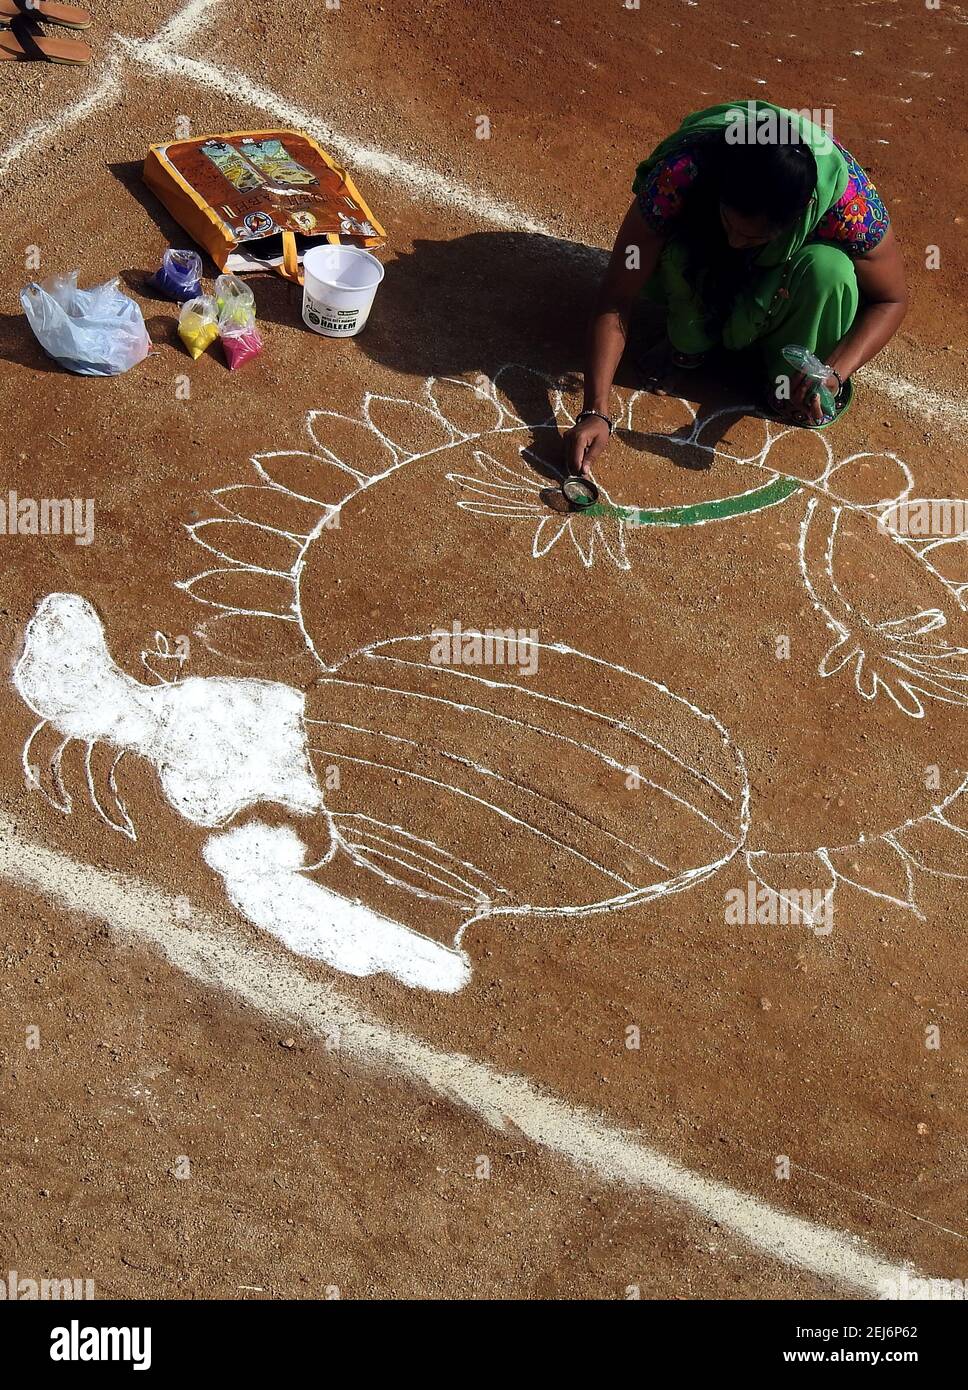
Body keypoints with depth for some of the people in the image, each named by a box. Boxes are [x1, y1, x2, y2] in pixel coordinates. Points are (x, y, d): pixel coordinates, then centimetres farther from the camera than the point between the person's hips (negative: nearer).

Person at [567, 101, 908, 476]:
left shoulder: (846, 197, -35)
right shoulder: (678, 177, -37)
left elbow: (891, 299, -18)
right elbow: (616, 299, -32)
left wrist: (835, 373, -35)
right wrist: (596, 412, -40)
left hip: (776, 282, 1)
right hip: (697, 272, 0)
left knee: (828, 270, -34)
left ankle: (791, 374, -6)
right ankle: (690, 341, -4)